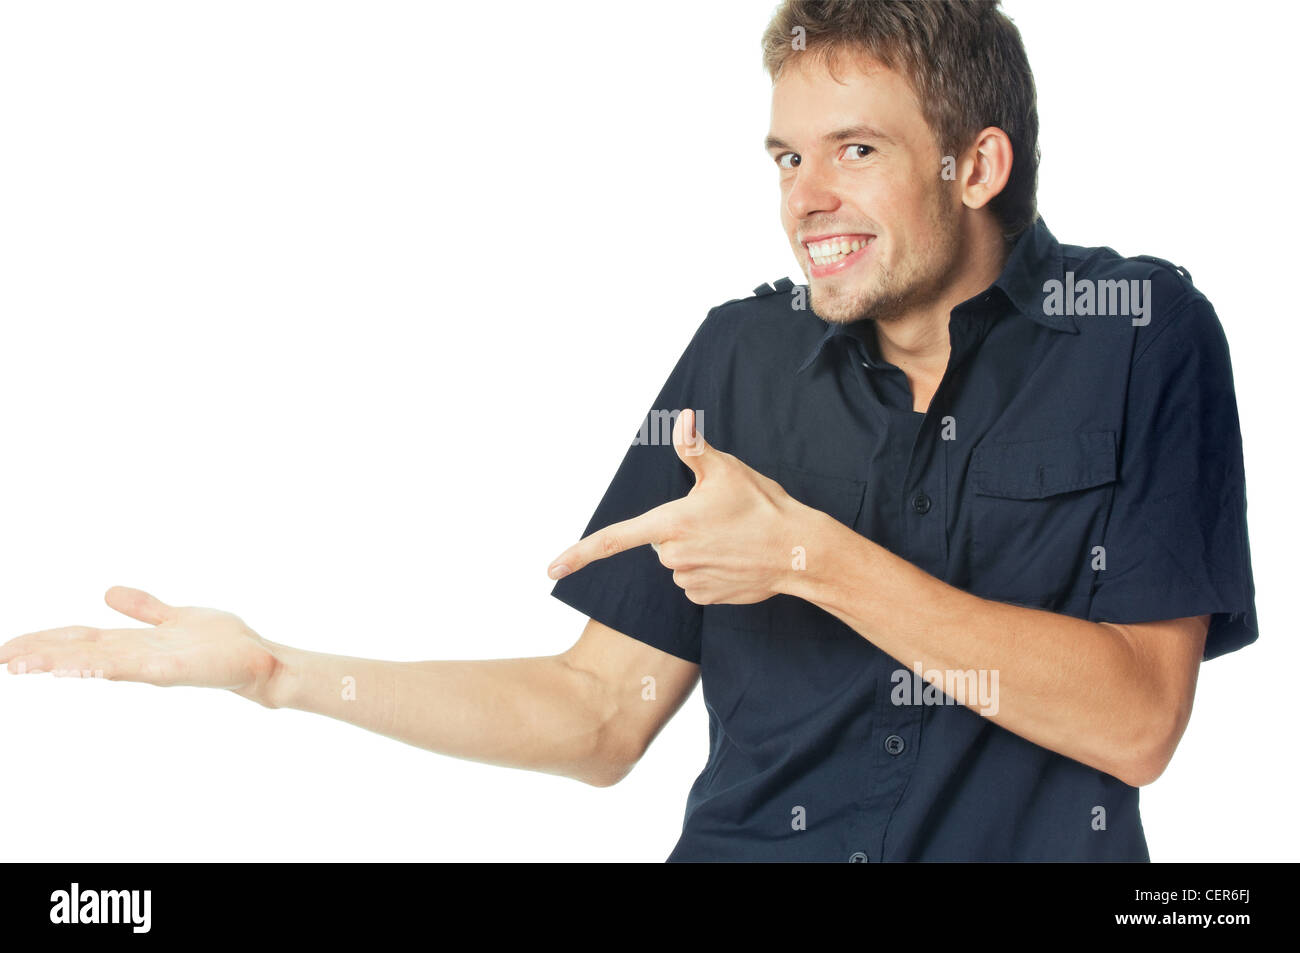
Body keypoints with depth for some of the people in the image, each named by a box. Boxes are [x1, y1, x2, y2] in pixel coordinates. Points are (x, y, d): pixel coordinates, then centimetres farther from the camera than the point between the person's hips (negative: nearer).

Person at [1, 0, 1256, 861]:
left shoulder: (1140, 335, -2)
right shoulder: (743, 355, 5)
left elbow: (1135, 719, -10)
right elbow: (601, 715, 6)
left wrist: (809, 554, -16)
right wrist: (275, 672, -3)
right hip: (744, 845, 1)